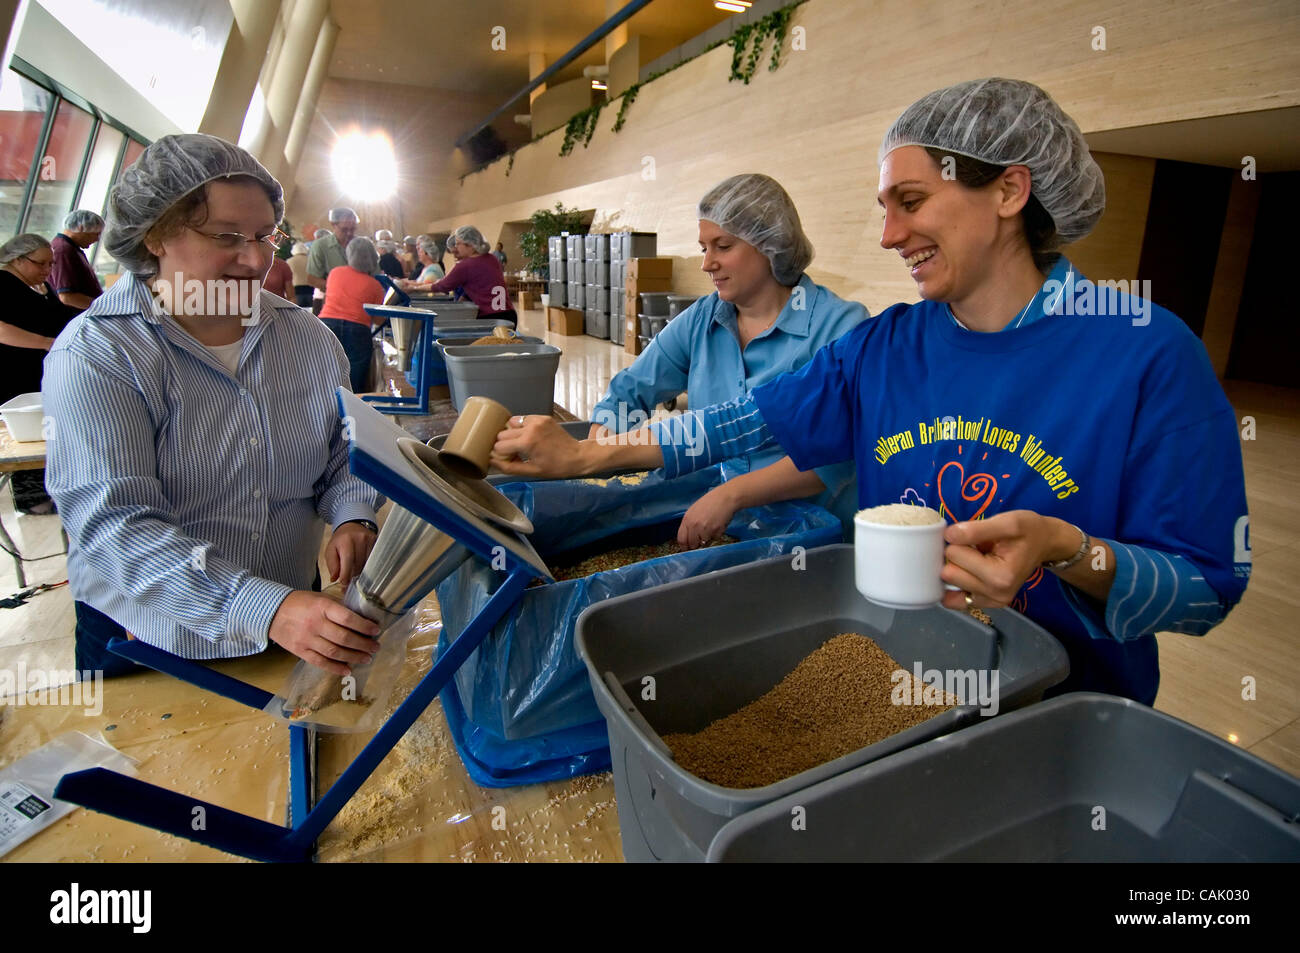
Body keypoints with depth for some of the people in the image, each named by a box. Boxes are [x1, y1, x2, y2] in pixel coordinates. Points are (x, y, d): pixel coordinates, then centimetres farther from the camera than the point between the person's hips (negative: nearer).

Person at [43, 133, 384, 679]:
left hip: (296, 622, 5)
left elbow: (346, 455, 5)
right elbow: (113, 527, -26)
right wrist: (267, 609, -39)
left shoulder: (308, 337, -1)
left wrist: (353, 519, -18)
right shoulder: (94, 354, -16)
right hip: (145, 646, -4)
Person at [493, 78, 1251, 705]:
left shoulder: (1148, 353, -14)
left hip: (1065, 714, -2)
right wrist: (584, 456, -3)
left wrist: (1069, 553, -30)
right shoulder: (884, 346, -2)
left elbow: (1210, 586, -10)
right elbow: (752, 420, -1)